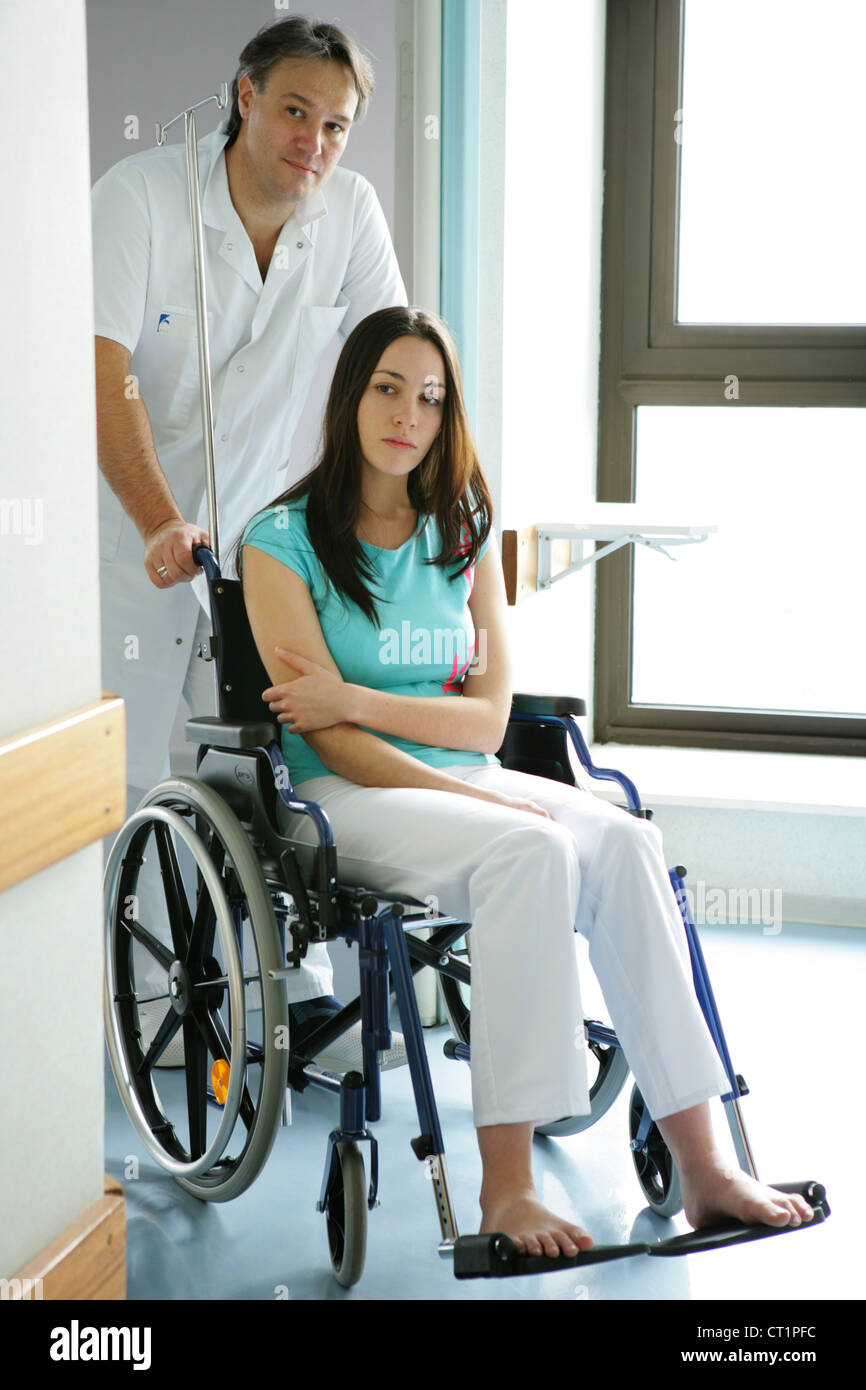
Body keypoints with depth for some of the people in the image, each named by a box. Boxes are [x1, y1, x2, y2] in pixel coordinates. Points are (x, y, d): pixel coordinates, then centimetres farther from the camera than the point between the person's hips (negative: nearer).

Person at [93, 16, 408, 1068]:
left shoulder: (349, 211, -5)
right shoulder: (140, 196, -18)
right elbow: (106, 382, -25)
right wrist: (164, 526, -37)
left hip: (252, 527, 4)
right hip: (132, 534, -4)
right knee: (133, 771, -1)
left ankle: (302, 991, 14)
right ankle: (147, 994, 14)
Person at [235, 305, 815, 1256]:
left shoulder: (465, 533, 14)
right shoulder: (282, 541, -1)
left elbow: (488, 719, 4)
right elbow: (331, 744, -10)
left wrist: (358, 697, -12)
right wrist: (478, 801, -20)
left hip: (467, 784, 5)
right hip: (347, 798, -5)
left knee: (625, 841, -26)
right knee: (531, 850, -34)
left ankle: (700, 1164, -27)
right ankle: (505, 1186, -34)